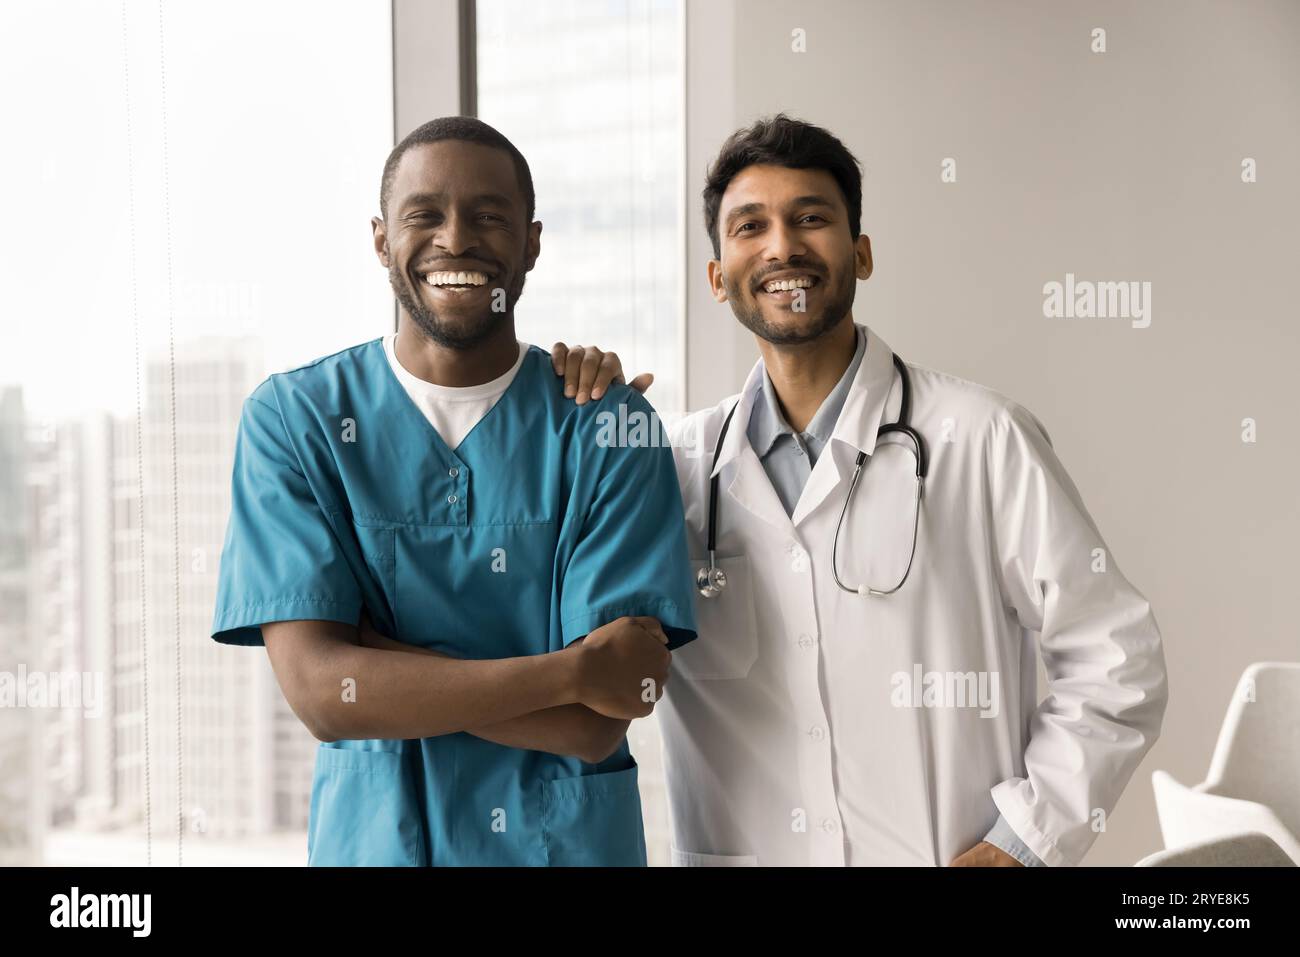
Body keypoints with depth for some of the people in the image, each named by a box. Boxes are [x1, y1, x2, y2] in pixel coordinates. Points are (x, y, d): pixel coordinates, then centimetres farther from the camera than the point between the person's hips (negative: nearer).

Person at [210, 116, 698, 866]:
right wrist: (574, 672, -20)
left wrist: (371, 656, -19)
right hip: (369, 839, 1)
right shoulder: (293, 418, -8)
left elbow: (595, 723, -17)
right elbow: (318, 692, -17)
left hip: (573, 841, 0)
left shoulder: (608, 427, -10)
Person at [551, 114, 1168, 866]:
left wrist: (1022, 842, -10)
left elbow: (1116, 664, -7)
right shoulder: (682, 459, -1)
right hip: (735, 848, 3)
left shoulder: (984, 440, -12)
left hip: (944, 851, -3)